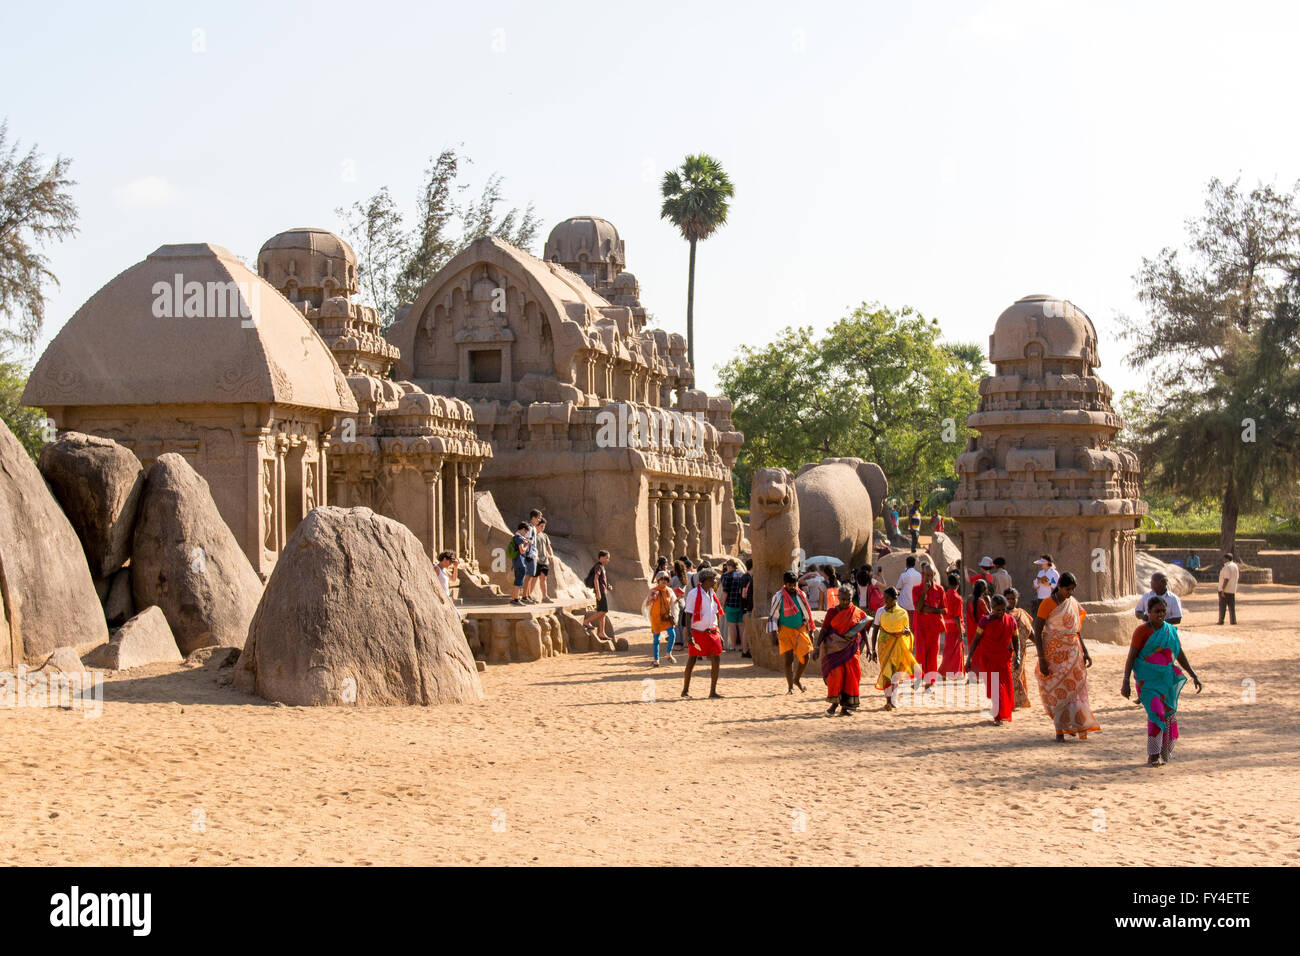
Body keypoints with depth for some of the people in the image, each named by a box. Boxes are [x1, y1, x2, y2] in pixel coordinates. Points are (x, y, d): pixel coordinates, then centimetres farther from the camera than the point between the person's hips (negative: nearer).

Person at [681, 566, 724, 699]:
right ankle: (685, 690, 15)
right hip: (697, 632, -6)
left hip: (712, 632, 6)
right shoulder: (694, 593, -10)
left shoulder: (712, 594, 12)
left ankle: (713, 691, 2)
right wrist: (689, 634, -18)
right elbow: (688, 614, -12)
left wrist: (718, 633, 18)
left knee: (716, 659, -3)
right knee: (692, 660, 2)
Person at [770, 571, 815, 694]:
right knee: (788, 659, -4)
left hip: (800, 629, 4)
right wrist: (774, 635, -10)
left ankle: (797, 679, 23)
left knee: (805, 657, -2)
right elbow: (773, 616, -5)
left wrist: (810, 631, 17)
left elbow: (807, 613, 16)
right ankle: (790, 686, 8)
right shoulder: (779, 597, -10)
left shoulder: (801, 595, 4)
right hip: (785, 630, -4)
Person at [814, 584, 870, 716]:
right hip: (834, 648, -1)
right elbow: (823, 631, 2)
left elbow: (863, 631, 11)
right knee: (835, 674, -14)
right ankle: (834, 703, 1)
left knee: (851, 676, -2)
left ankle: (845, 707, 8)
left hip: (851, 650, 1)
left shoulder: (858, 612, 5)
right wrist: (817, 647, -5)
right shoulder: (833, 612, 3)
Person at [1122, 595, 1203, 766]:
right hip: (1148, 679, -5)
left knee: (1169, 714, 5)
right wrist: (1126, 681, -14)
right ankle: (1153, 756, -16)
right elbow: (1131, 657, -7)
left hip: (1167, 678, 5)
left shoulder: (1171, 630, 8)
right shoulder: (1142, 631, -6)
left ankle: (1163, 755, 19)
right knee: (1156, 712, -19)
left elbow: (1180, 655, 15)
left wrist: (1194, 675, 10)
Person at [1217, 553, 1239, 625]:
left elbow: (1226, 579, -22)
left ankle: (1221, 621, 2)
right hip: (1232, 589, 8)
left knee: (1222, 605, 0)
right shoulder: (1235, 566, 10)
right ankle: (1233, 621, 5)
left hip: (1224, 589, -8)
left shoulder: (1227, 567, -17)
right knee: (1232, 606, 9)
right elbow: (1237, 577, 15)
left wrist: (1223, 589, -22)